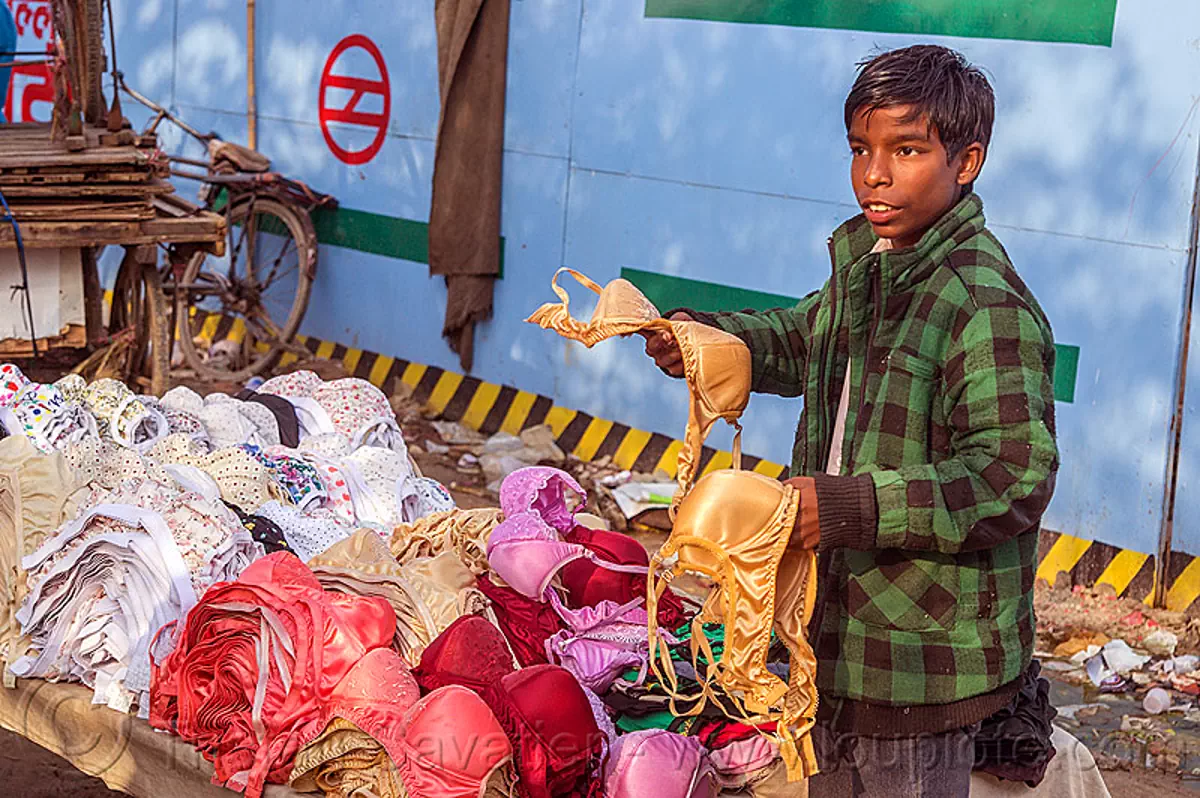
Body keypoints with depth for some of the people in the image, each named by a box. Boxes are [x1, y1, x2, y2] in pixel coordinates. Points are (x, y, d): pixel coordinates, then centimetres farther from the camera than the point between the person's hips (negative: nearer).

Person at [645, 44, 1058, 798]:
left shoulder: (987, 307, -23)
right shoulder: (867, 259, 7)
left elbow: (1014, 476, -28)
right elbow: (805, 339, 27)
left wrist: (850, 505, -32)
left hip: (923, 657, -9)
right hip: (844, 623, 9)